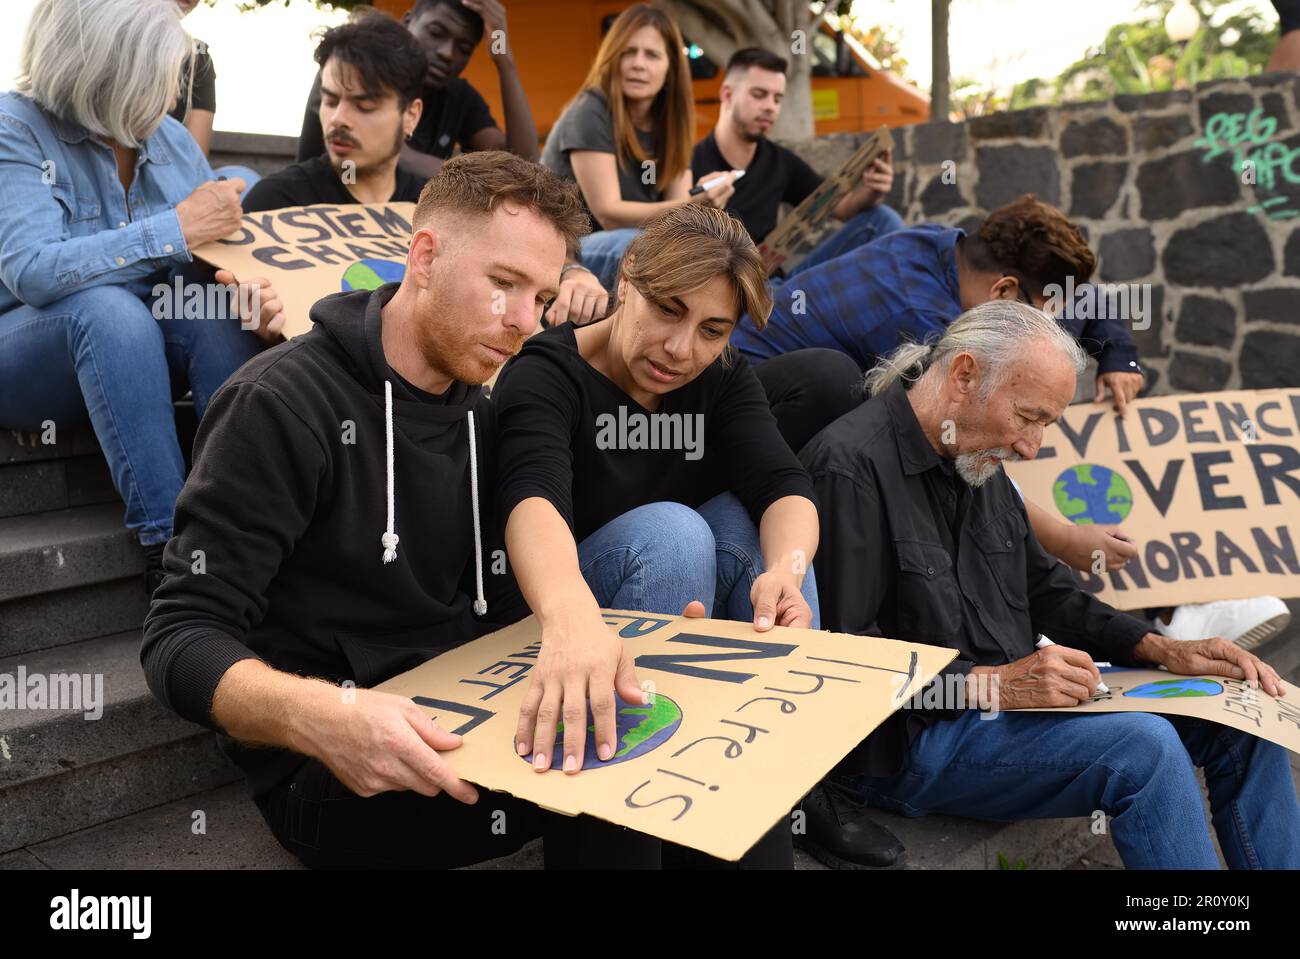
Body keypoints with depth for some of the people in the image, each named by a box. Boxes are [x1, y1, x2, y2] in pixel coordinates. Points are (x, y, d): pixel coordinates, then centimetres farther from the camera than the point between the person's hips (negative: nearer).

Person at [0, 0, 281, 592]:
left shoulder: (170, 137, 1)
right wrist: (178, 230, -27)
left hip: (140, 351, 4)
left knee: (220, 302, -26)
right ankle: (167, 544, -36)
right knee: (107, 307, -36)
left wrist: (253, 291, -27)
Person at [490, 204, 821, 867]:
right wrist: (572, 618, -63)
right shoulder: (547, 375, -20)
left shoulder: (724, 382, -2)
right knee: (670, 528, -30)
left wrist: (785, 567, -44)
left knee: (746, 519, -21)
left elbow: (784, 486, -20)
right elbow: (533, 499, -41)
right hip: (565, 615, -5)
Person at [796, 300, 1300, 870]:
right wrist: (990, 683, -25)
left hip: (1007, 692, 9)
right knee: (1143, 747, -26)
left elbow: (1045, 591, 19)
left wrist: (1161, 649, 7)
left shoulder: (977, 461, 11)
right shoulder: (851, 465, -19)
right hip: (905, 738, -9)